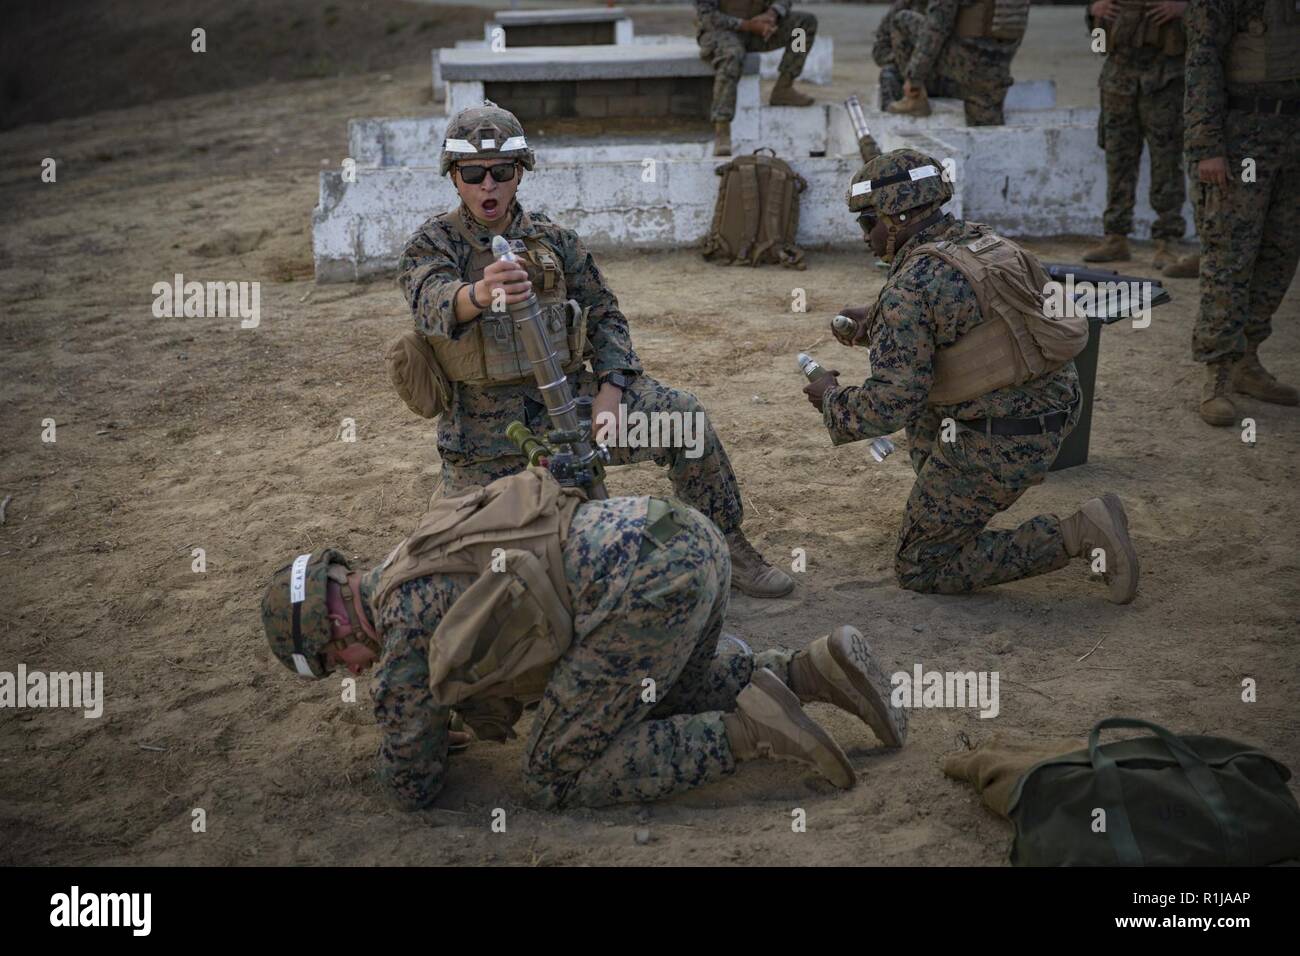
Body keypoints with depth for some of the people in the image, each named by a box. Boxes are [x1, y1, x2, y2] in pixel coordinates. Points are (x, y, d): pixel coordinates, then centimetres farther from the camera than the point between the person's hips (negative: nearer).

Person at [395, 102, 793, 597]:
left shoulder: (554, 239, 6)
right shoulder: (433, 243, -5)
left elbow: (604, 314, 10)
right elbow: (432, 300, -28)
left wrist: (610, 387, -8)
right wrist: (479, 293, -53)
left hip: (566, 394, 2)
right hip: (486, 422, -2)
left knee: (681, 415, -16)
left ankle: (725, 550, -2)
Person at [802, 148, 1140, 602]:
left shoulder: (910, 285, -17)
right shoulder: (983, 242, 10)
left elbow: (888, 407, -20)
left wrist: (832, 399, 0)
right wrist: (875, 323, 21)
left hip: (995, 445, -9)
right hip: (1052, 415, 9)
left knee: (920, 569, 6)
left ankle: (1078, 535, -8)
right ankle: (948, 511, 27)